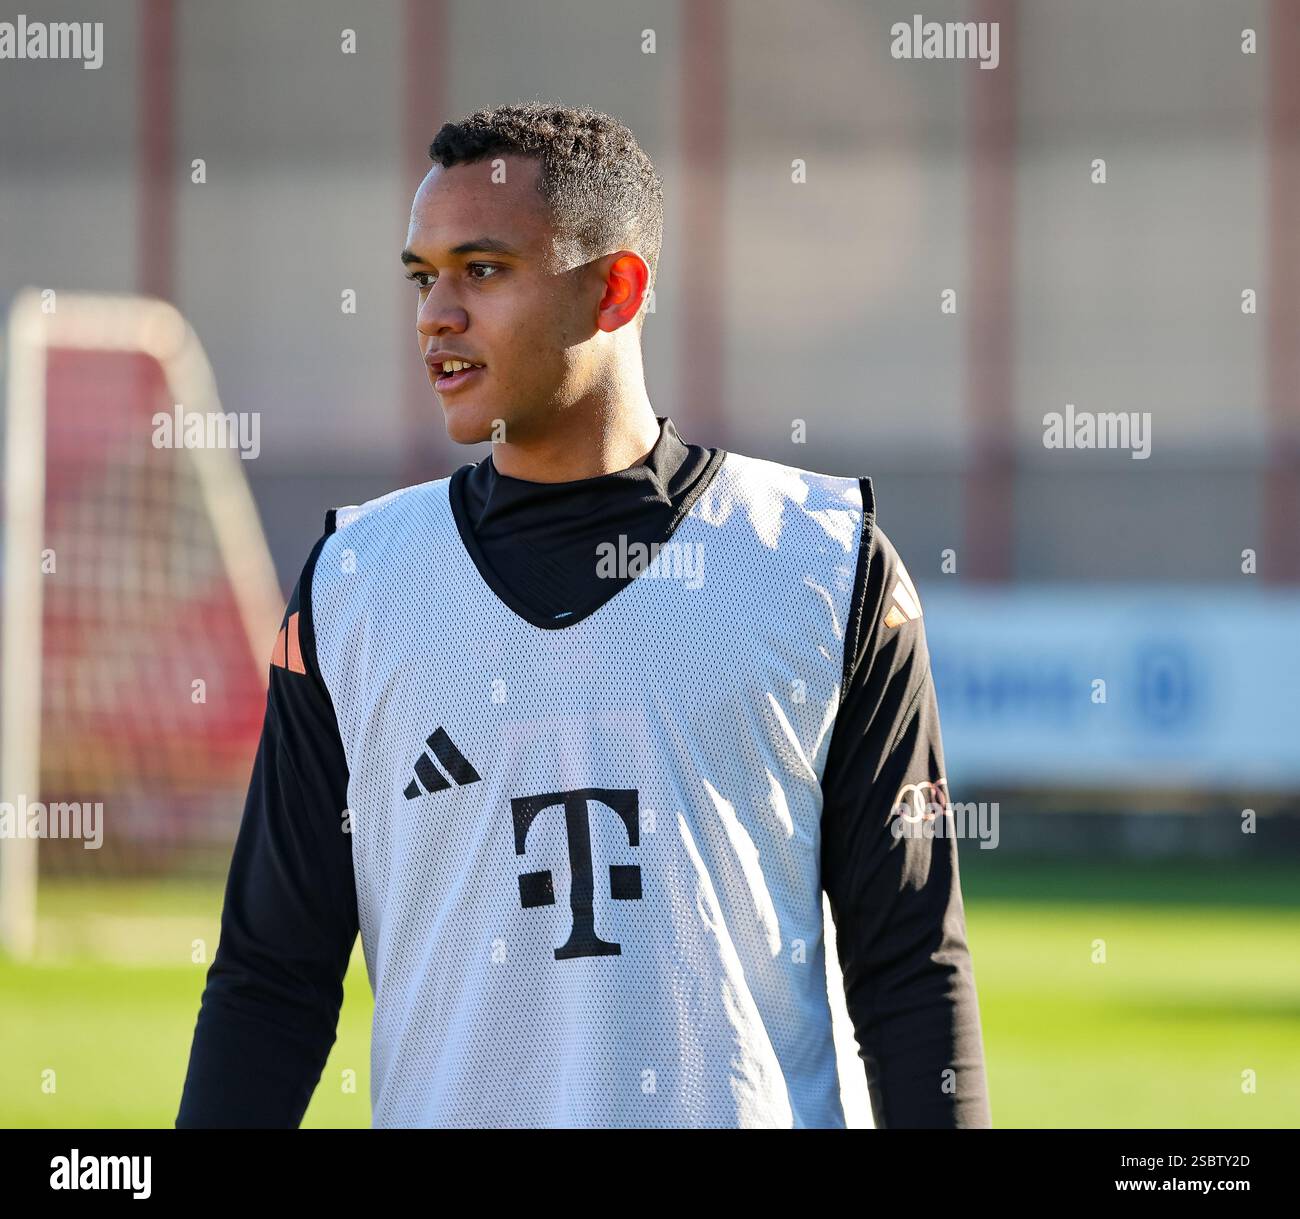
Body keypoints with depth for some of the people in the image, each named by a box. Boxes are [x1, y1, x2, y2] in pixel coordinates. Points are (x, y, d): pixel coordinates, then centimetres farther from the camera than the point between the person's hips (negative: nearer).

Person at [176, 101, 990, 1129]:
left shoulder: (827, 563, 2)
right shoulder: (353, 579, 7)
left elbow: (913, 964, 1)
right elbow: (274, 973, 6)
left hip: (750, 1110, -1)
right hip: (445, 1105, 2)